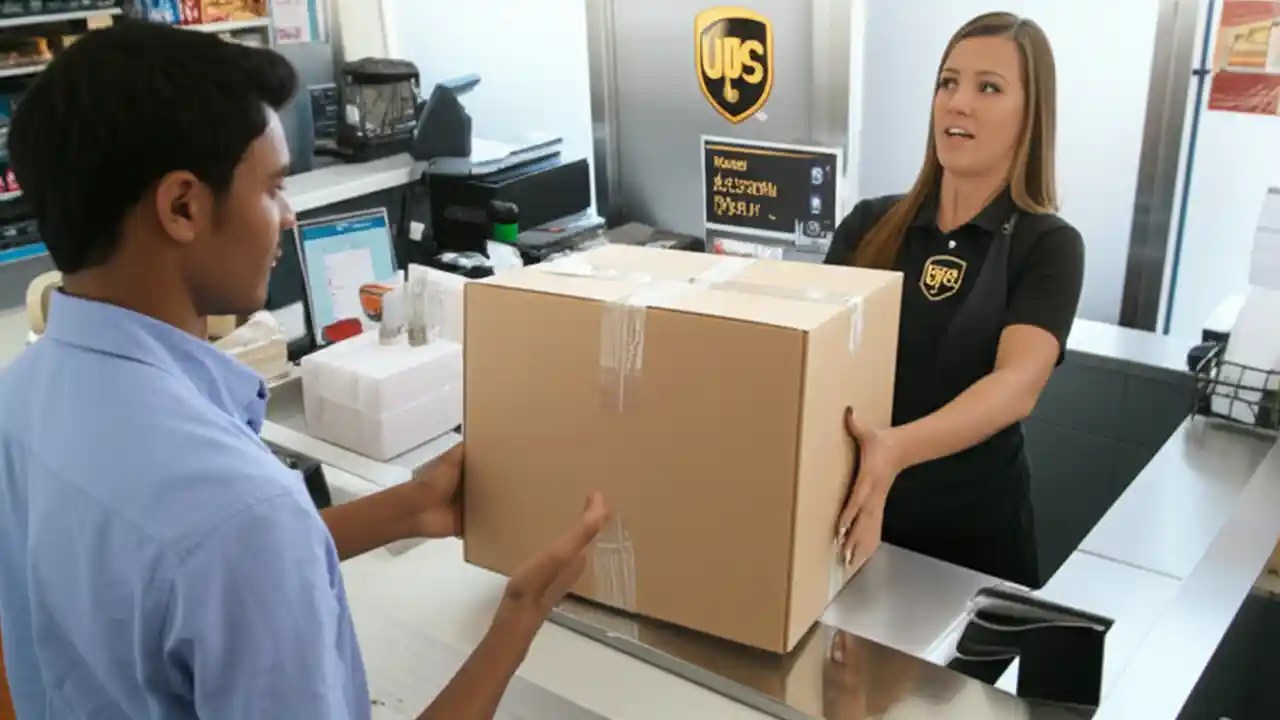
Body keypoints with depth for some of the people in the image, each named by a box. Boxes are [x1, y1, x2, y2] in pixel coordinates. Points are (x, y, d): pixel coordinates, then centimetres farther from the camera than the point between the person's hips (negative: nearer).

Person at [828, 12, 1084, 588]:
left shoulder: (1048, 246, -9)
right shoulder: (869, 225, 0)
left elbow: (1018, 383, -25)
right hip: (845, 509, 3)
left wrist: (898, 449, -43)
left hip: (972, 529, -2)